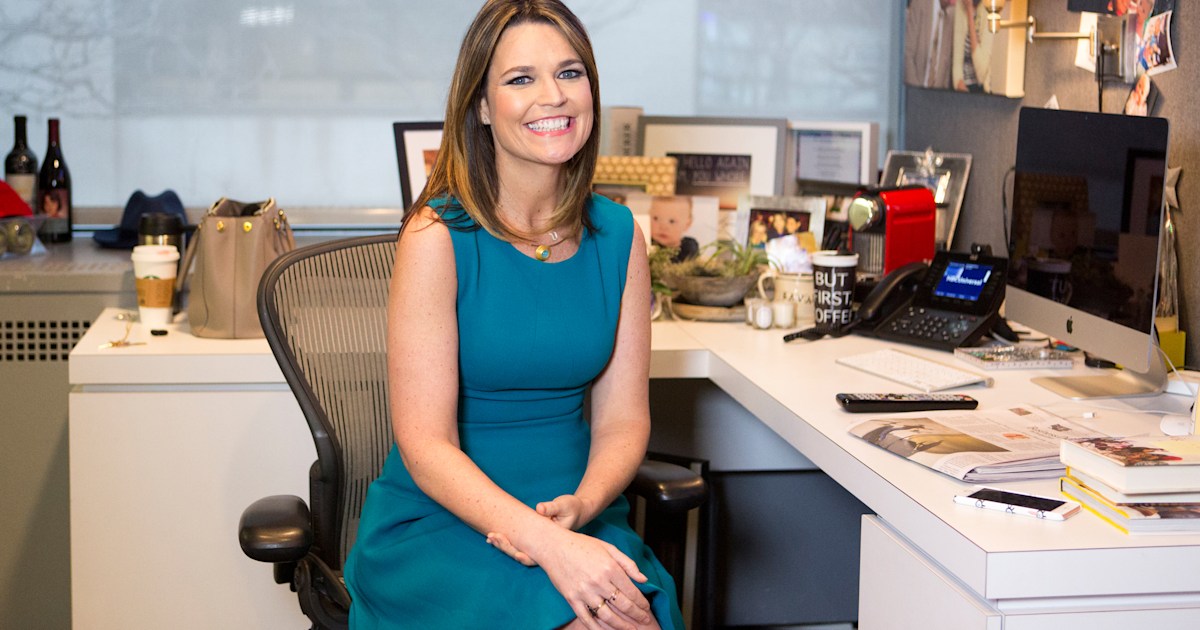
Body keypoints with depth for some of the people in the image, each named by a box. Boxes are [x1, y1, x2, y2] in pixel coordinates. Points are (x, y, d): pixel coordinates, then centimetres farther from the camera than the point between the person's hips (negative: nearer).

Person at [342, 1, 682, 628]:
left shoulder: (619, 236, 4)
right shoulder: (437, 237, -10)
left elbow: (622, 417, 6)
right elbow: (425, 444, -14)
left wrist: (580, 506, -16)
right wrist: (549, 544, -26)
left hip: (577, 516, 5)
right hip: (438, 522, -4)